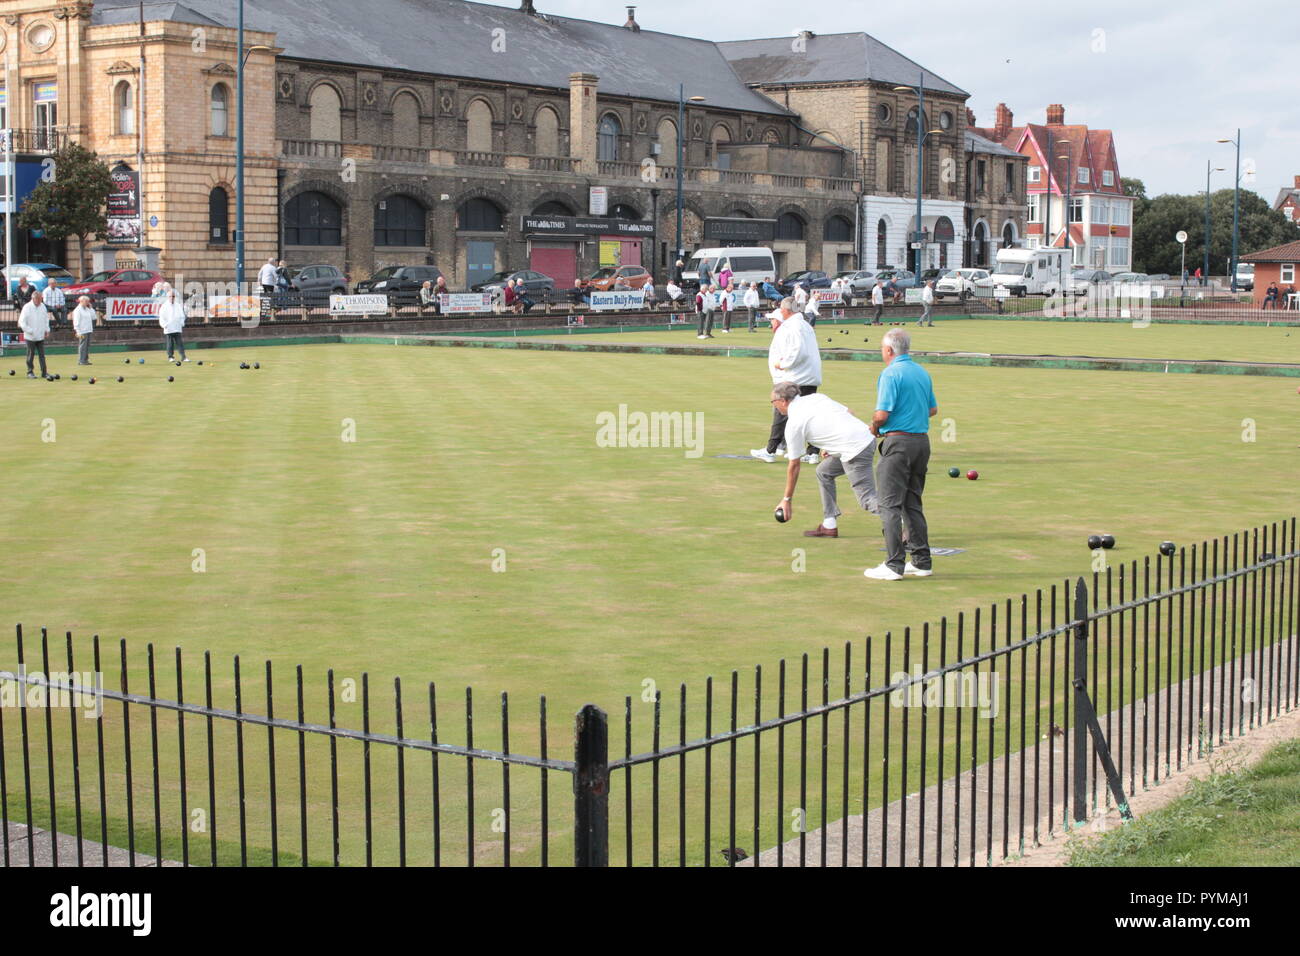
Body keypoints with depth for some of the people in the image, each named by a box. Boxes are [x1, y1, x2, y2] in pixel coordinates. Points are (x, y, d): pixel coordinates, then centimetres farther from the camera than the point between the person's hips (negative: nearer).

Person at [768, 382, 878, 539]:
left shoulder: (793, 424, -4)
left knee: (868, 499, -6)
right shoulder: (816, 397, 15)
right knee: (824, 472, 22)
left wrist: (787, 500, 10)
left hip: (855, 451, -9)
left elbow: (794, 465, 1)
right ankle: (829, 526, 23)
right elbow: (849, 413, 15)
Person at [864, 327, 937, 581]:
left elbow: (882, 414, -18)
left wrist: (874, 430, 1)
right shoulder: (923, 373, 11)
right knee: (913, 504, 14)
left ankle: (894, 565, -7)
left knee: (890, 504, -4)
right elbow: (933, 409, 19)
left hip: (898, 443, -8)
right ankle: (921, 562, 15)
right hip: (922, 441, 8)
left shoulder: (891, 374, -13)